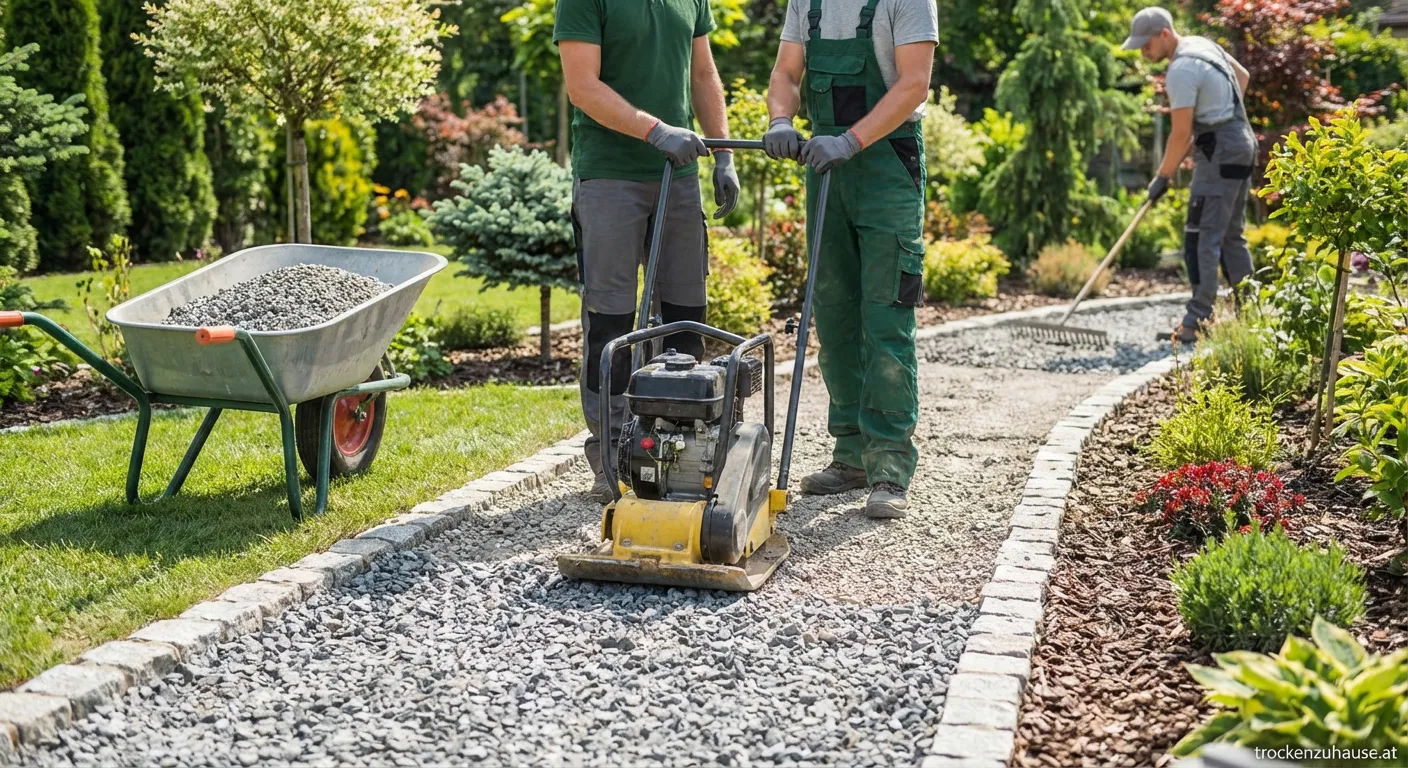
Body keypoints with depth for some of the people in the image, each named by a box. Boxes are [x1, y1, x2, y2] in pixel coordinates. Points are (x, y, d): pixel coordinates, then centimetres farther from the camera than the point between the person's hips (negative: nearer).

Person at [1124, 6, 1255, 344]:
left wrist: (1162, 176, -8)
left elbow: (1181, 134, -18)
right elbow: (1243, 76, 25)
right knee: (1231, 235, 15)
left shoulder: (1181, 71, -19)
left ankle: (1198, 322, -11)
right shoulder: (1203, 44, 10)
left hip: (1219, 155, -10)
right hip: (1242, 145, 10)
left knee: (1202, 238, -10)